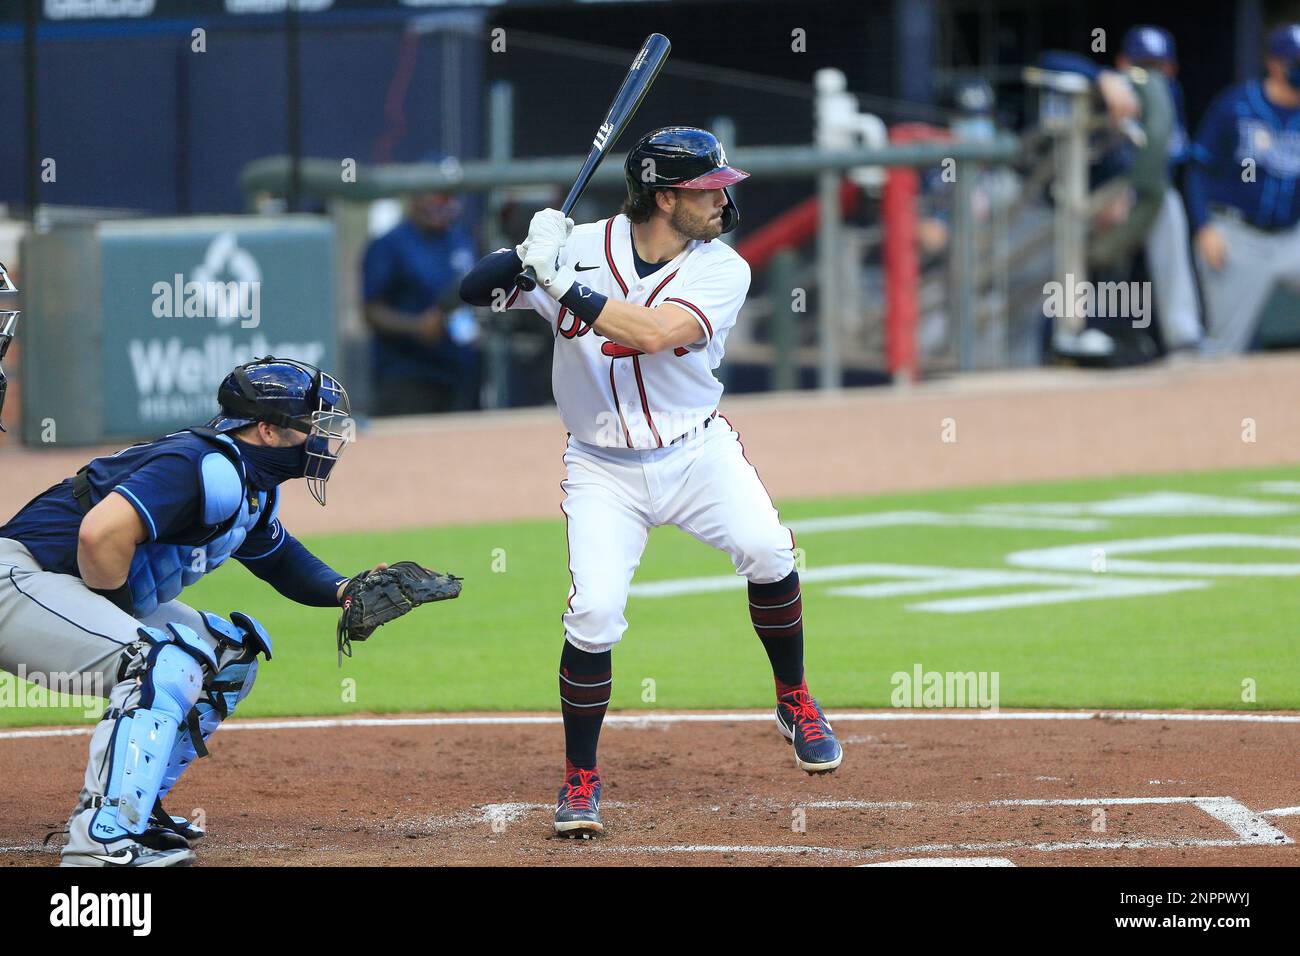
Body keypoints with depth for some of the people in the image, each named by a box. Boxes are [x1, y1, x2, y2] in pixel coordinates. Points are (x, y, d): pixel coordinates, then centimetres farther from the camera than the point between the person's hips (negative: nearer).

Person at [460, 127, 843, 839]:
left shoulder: (722, 270, -11)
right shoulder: (580, 246, -9)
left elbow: (651, 333, -27)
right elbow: (473, 290, -9)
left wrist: (560, 281, -31)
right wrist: (526, 259, -30)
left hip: (697, 451, 1)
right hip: (604, 470, -1)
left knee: (767, 551, -22)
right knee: (594, 612, -16)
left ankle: (795, 704, 3)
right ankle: (580, 780, 3)